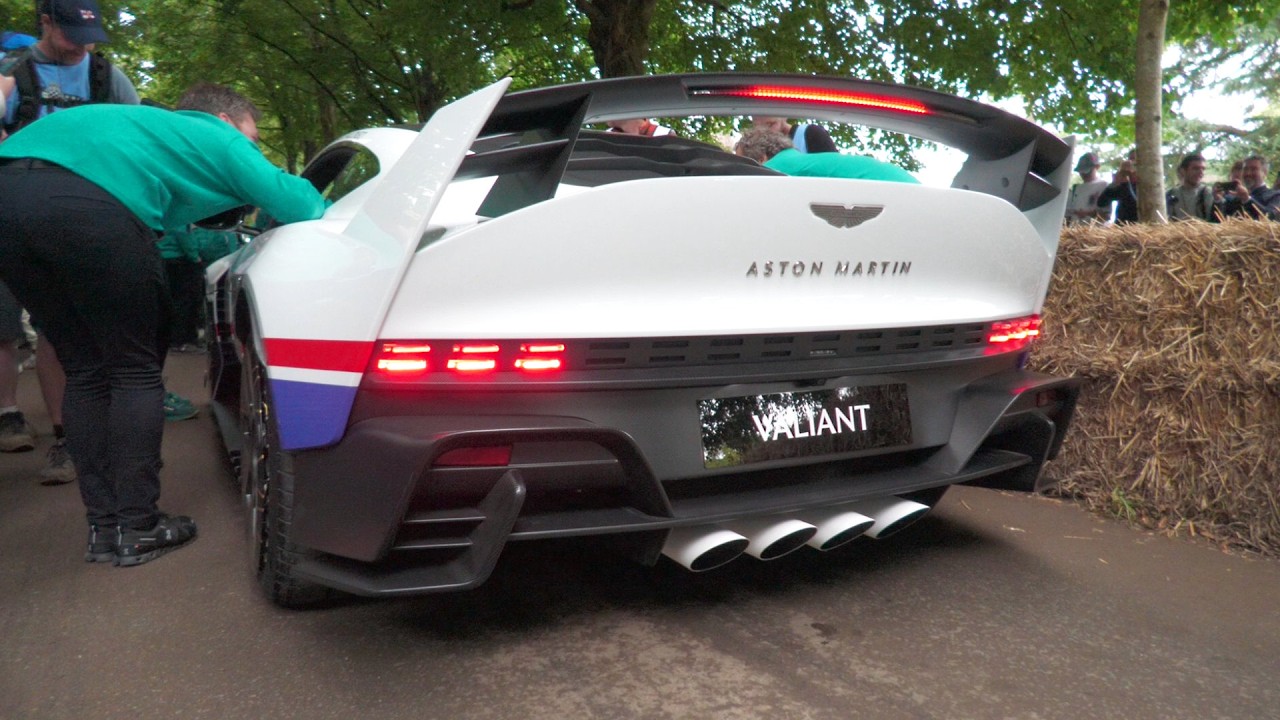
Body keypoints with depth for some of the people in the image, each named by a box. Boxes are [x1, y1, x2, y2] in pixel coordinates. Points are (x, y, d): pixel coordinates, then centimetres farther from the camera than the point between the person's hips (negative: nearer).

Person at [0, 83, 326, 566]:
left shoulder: (152, 128, 39)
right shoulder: (218, 137, 19)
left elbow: (157, 237, 48)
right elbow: (297, 203, 6)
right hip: (83, 199, -7)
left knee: (86, 370, 16)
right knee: (135, 370, 7)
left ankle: (103, 527, 19)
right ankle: (137, 529, 11)